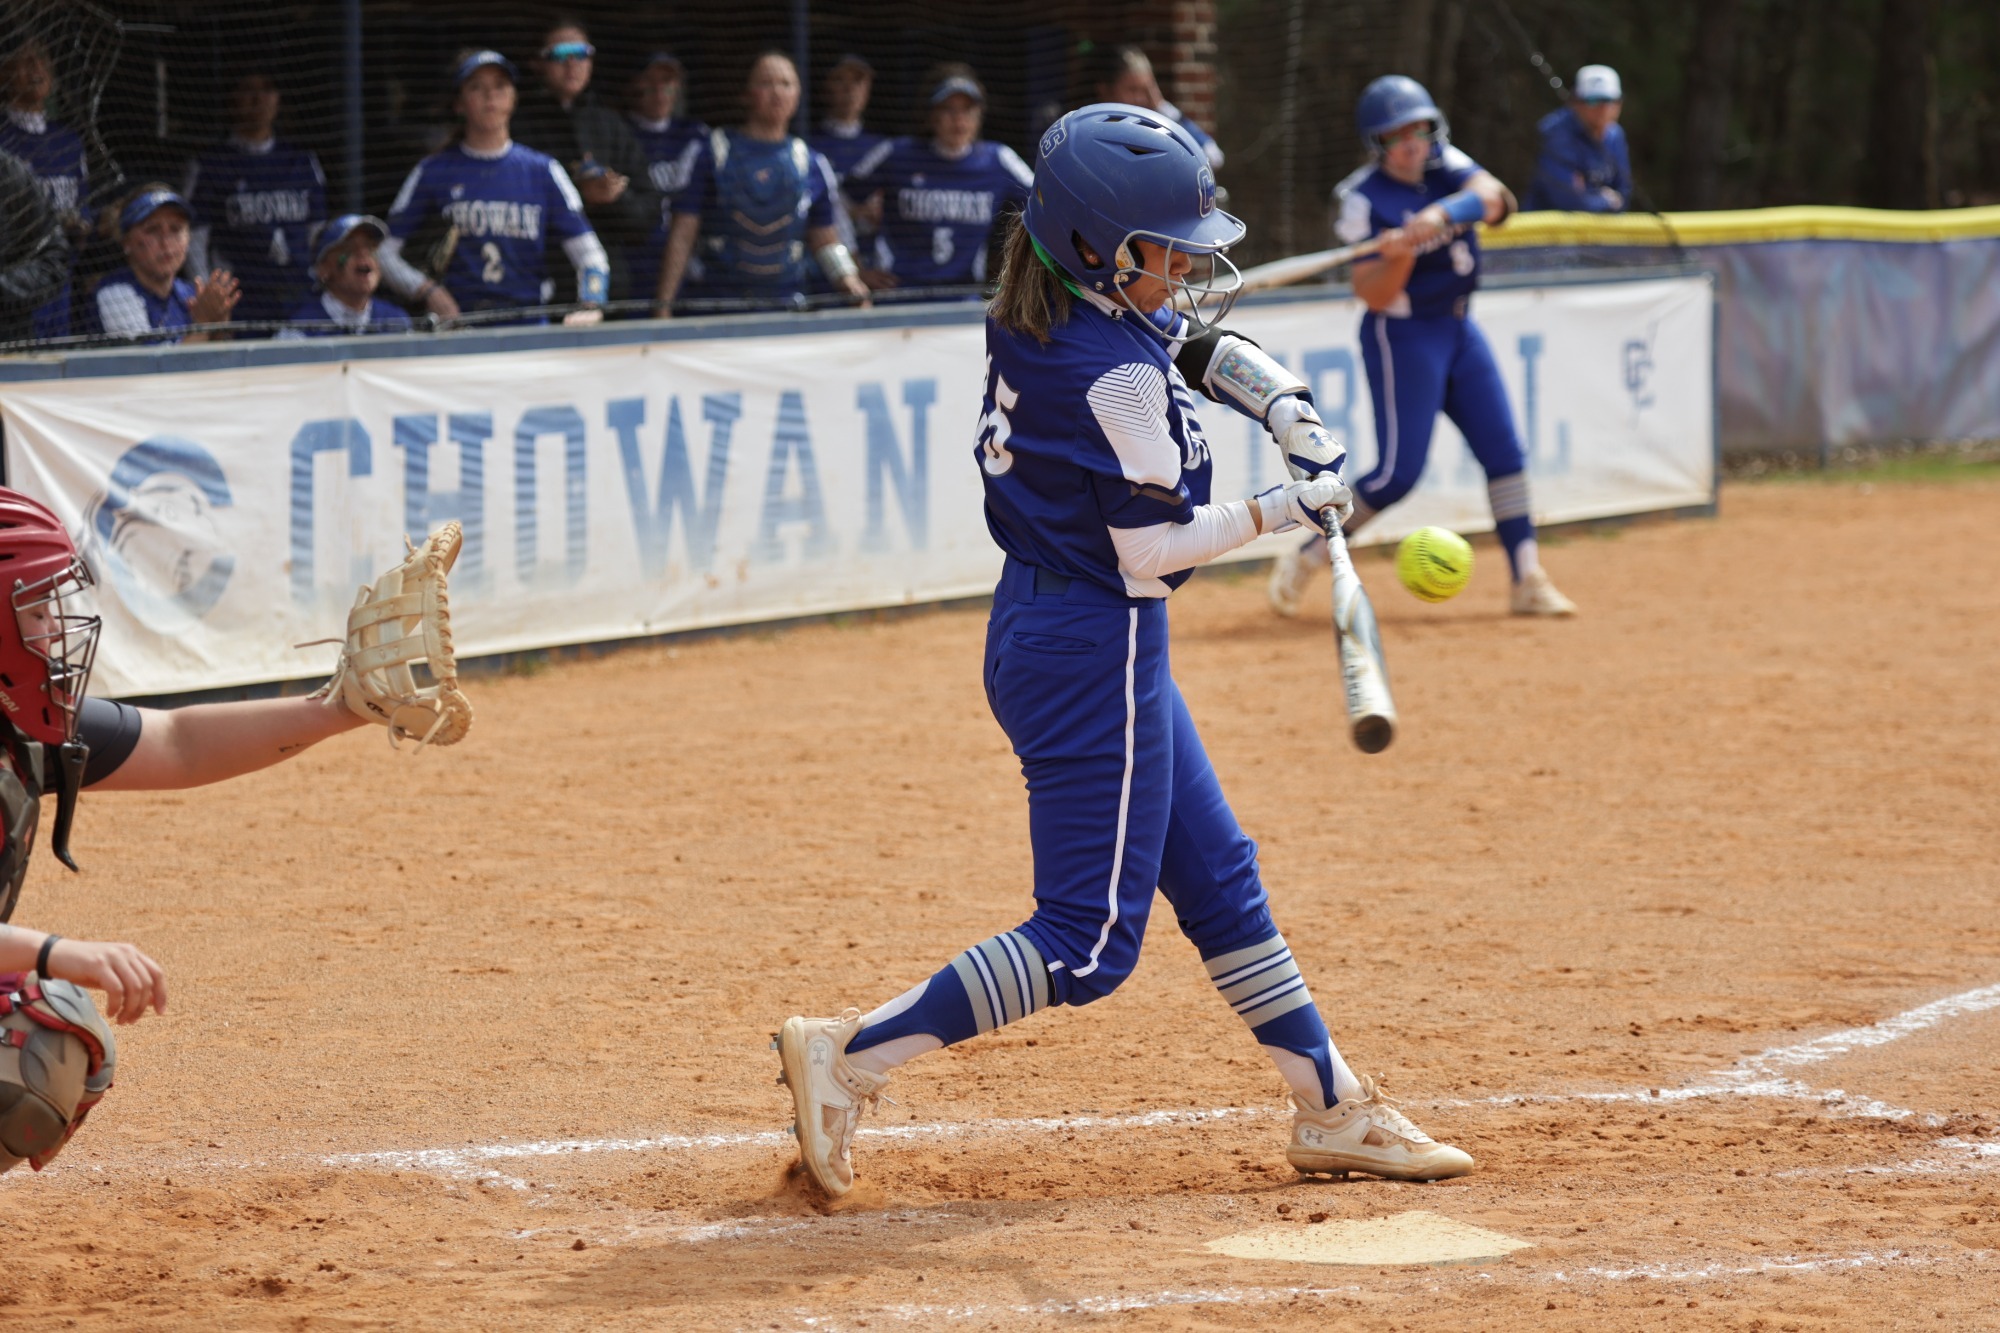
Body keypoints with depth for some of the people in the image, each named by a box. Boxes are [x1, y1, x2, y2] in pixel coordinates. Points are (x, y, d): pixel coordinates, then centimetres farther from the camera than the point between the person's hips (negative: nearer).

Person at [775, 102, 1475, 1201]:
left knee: (1218, 877, 18)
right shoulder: (1116, 375, -23)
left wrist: (1280, 400, 2)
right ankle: (848, 1055, -7)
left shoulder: (1030, 317, 5)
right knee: (1086, 944, -6)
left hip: (1042, 624, 10)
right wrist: (1285, 511, -10)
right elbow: (1150, 548, -20)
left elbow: (1198, 340, 19)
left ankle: (1331, 1109, 27)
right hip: (1097, 651, -10)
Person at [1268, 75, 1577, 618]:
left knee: (1504, 452, 2)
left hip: (1459, 328, 6)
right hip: (1403, 335, -6)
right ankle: (1304, 557, 2)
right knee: (1400, 470, -11)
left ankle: (1528, 582, 7)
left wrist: (1441, 214, -39)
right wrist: (1398, 256, -38)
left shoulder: (1446, 166, 0)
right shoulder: (1364, 201, -15)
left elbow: (1491, 197, -21)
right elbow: (1373, 295, -19)